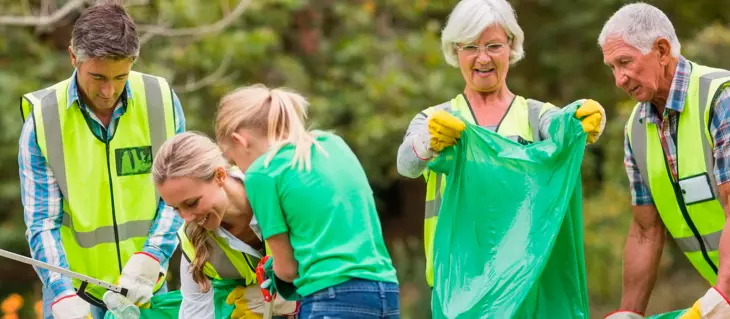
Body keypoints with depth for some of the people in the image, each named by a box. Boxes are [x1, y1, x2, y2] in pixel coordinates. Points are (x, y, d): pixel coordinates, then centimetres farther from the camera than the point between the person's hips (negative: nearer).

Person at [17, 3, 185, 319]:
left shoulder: (161, 101, -5)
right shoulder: (42, 122, -9)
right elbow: (42, 222, -9)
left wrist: (150, 259, -15)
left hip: (147, 287, 2)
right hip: (73, 286, -1)